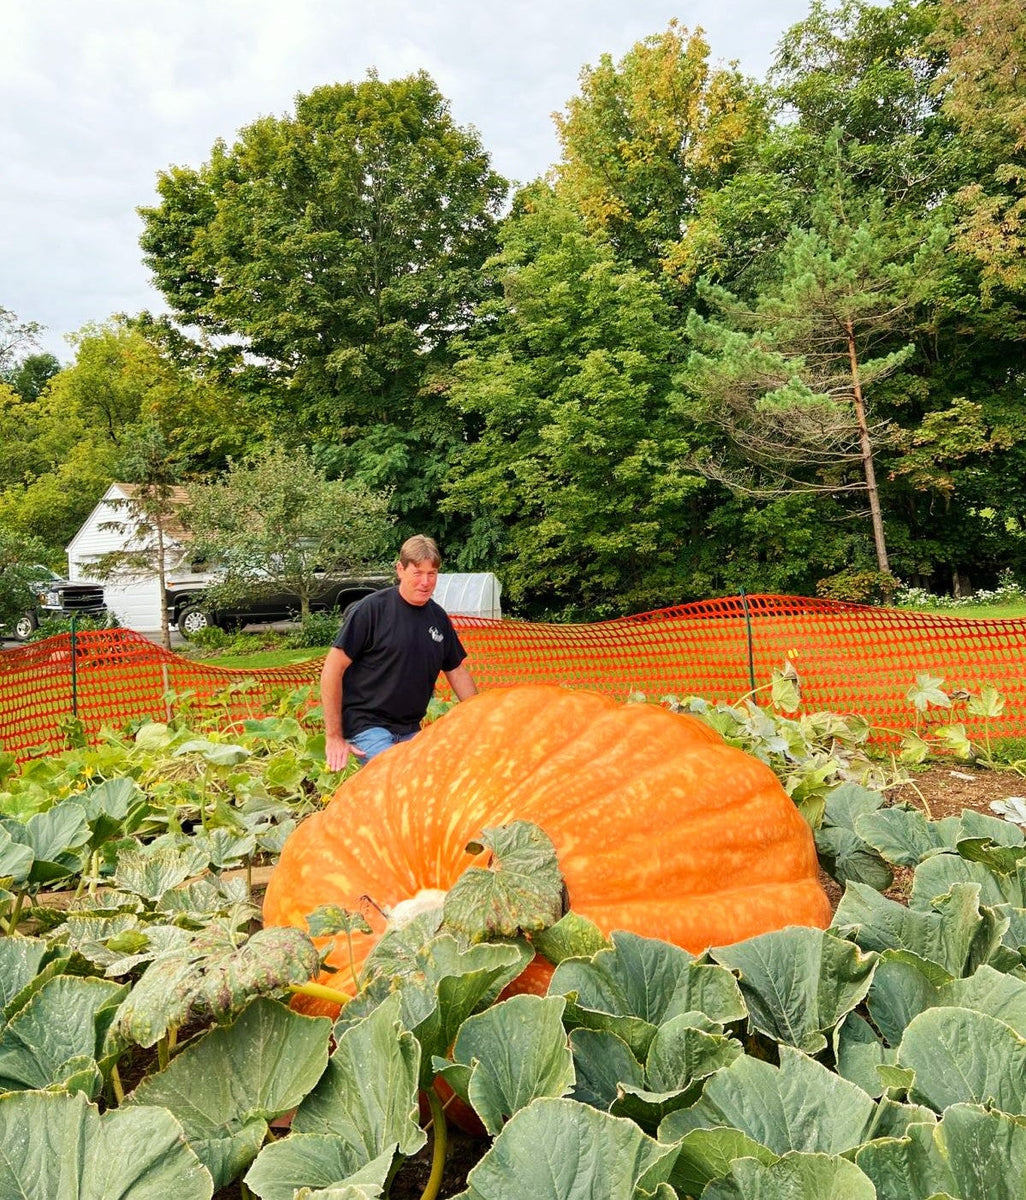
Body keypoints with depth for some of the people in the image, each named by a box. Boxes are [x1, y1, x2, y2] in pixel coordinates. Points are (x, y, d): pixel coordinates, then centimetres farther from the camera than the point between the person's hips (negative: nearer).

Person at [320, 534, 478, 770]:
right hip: (367, 725, -6)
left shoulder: (439, 617, 7)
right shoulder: (371, 609, -11)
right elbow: (332, 669, -11)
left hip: (410, 731, 6)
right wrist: (334, 736, -12)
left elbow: (458, 672, 17)